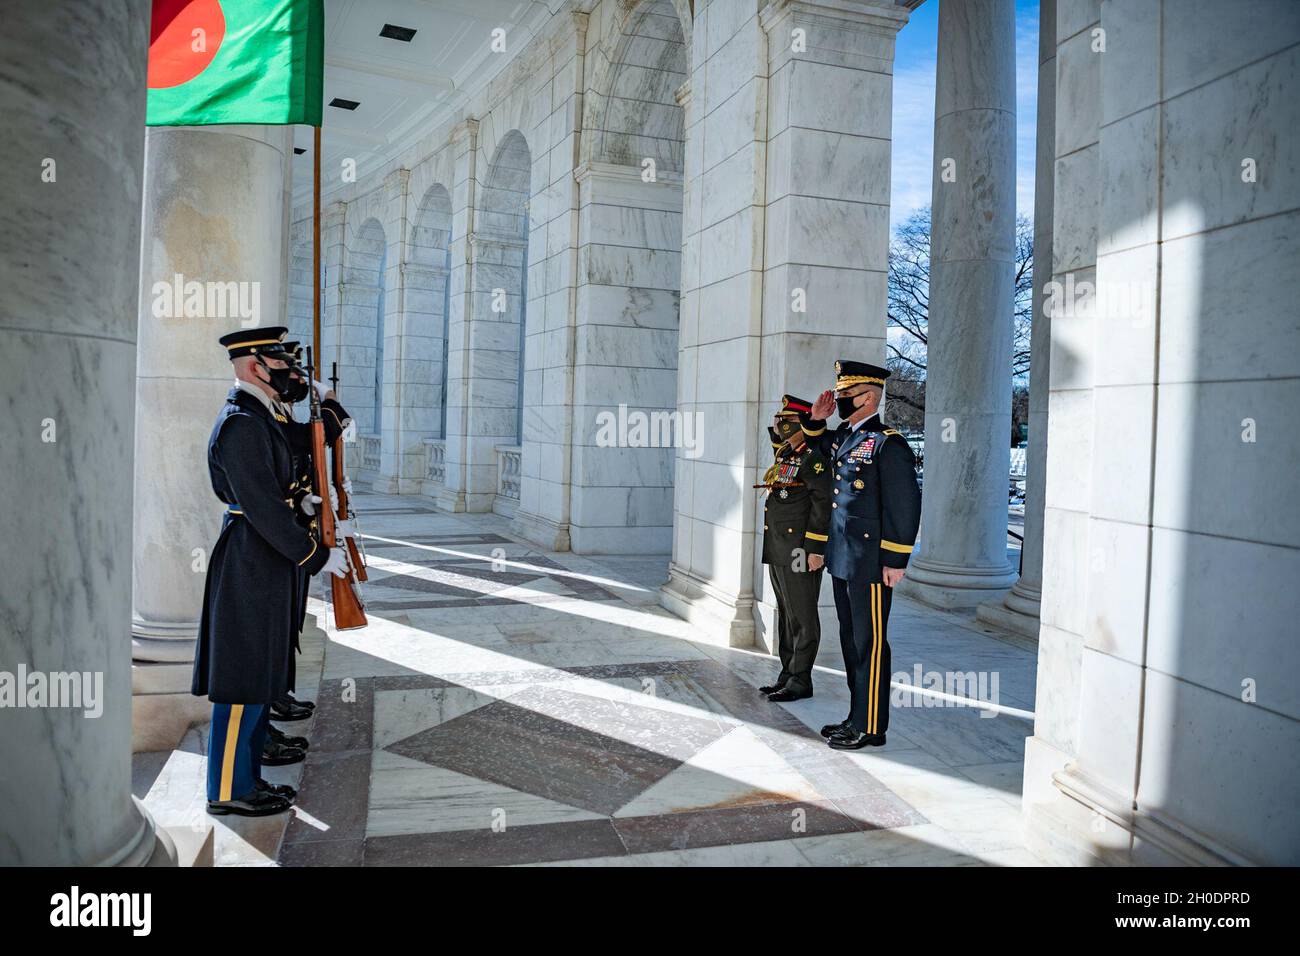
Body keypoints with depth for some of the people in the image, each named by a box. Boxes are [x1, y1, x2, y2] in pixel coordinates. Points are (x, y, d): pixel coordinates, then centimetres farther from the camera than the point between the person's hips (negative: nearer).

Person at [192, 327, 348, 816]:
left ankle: (245, 777, 27)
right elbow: (263, 506, -23)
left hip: (262, 562, 11)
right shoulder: (242, 424, -18)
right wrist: (317, 556, -17)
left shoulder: (258, 417, 14)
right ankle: (229, 790, 12)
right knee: (244, 679, -1)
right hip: (251, 563, -11)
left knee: (259, 674, 16)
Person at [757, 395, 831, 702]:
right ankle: (788, 675, 23)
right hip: (778, 551, 10)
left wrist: (816, 549, -21)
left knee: (802, 618, -1)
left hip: (800, 552, -9)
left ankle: (800, 682, 7)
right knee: (785, 615, 14)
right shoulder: (785, 456, 14)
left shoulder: (814, 458, -14)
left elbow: (823, 505, -19)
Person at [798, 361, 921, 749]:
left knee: (870, 644, 1)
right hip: (842, 560, 9)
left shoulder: (888, 444, -14)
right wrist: (815, 419, 15)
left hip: (870, 564, -9)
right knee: (851, 641, 16)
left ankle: (870, 728, 11)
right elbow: (816, 442, 36)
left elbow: (906, 504, -17)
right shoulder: (842, 438, 12)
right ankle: (857, 717, 28)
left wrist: (896, 560, -17)